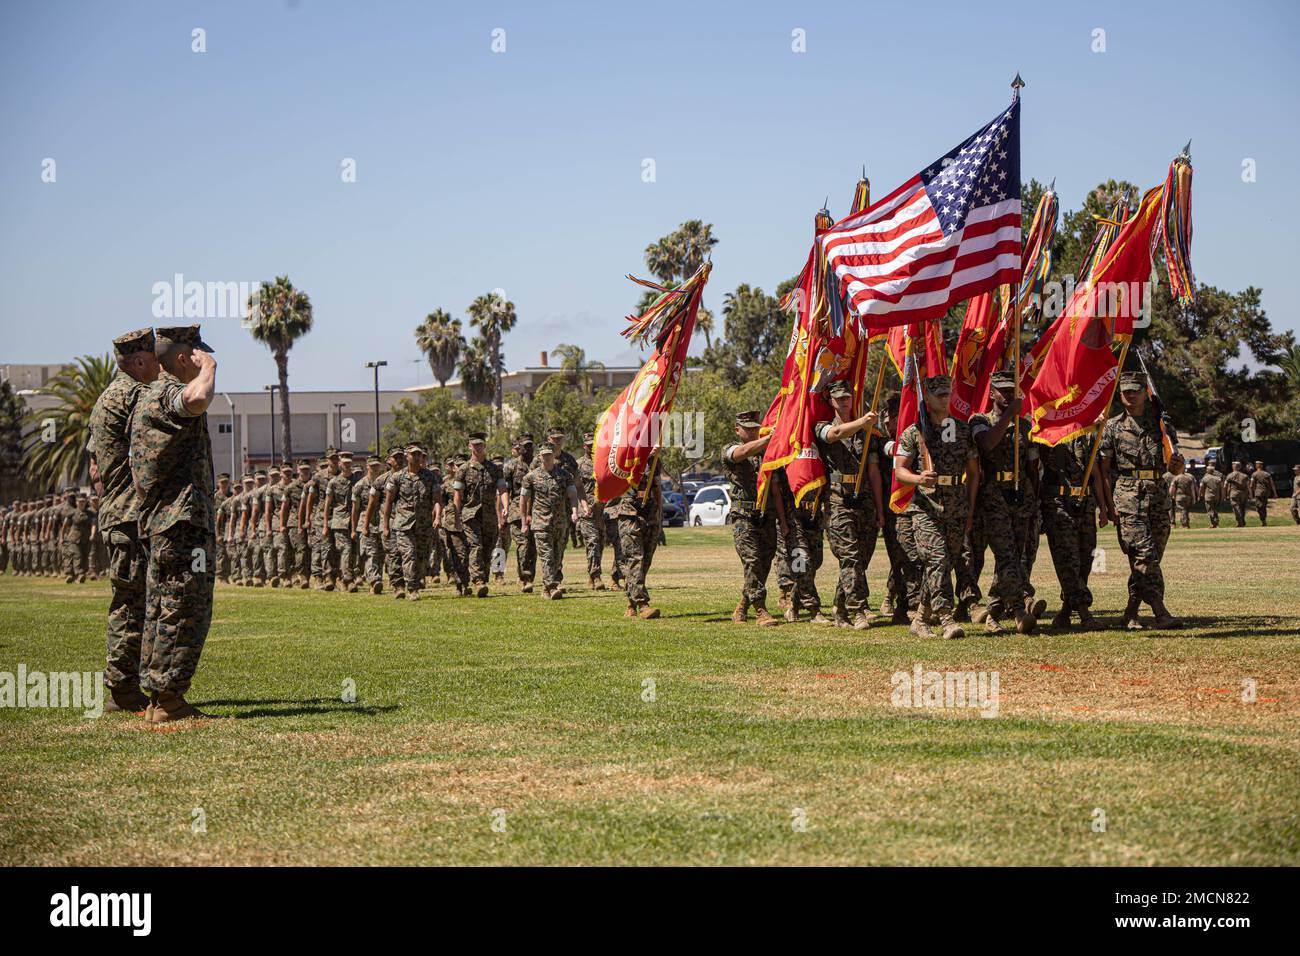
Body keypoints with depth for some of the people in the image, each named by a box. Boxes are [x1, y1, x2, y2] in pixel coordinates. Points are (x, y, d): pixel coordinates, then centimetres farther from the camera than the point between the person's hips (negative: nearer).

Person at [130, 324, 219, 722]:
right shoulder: (168, 394, -15)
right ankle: (168, 699, -7)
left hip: (160, 520, 11)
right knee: (184, 611, -8)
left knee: (162, 610, 13)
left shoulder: (150, 395, 19)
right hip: (183, 521, -11)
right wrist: (209, 367, -21)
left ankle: (160, 697, 17)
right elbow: (196, 400, -37)